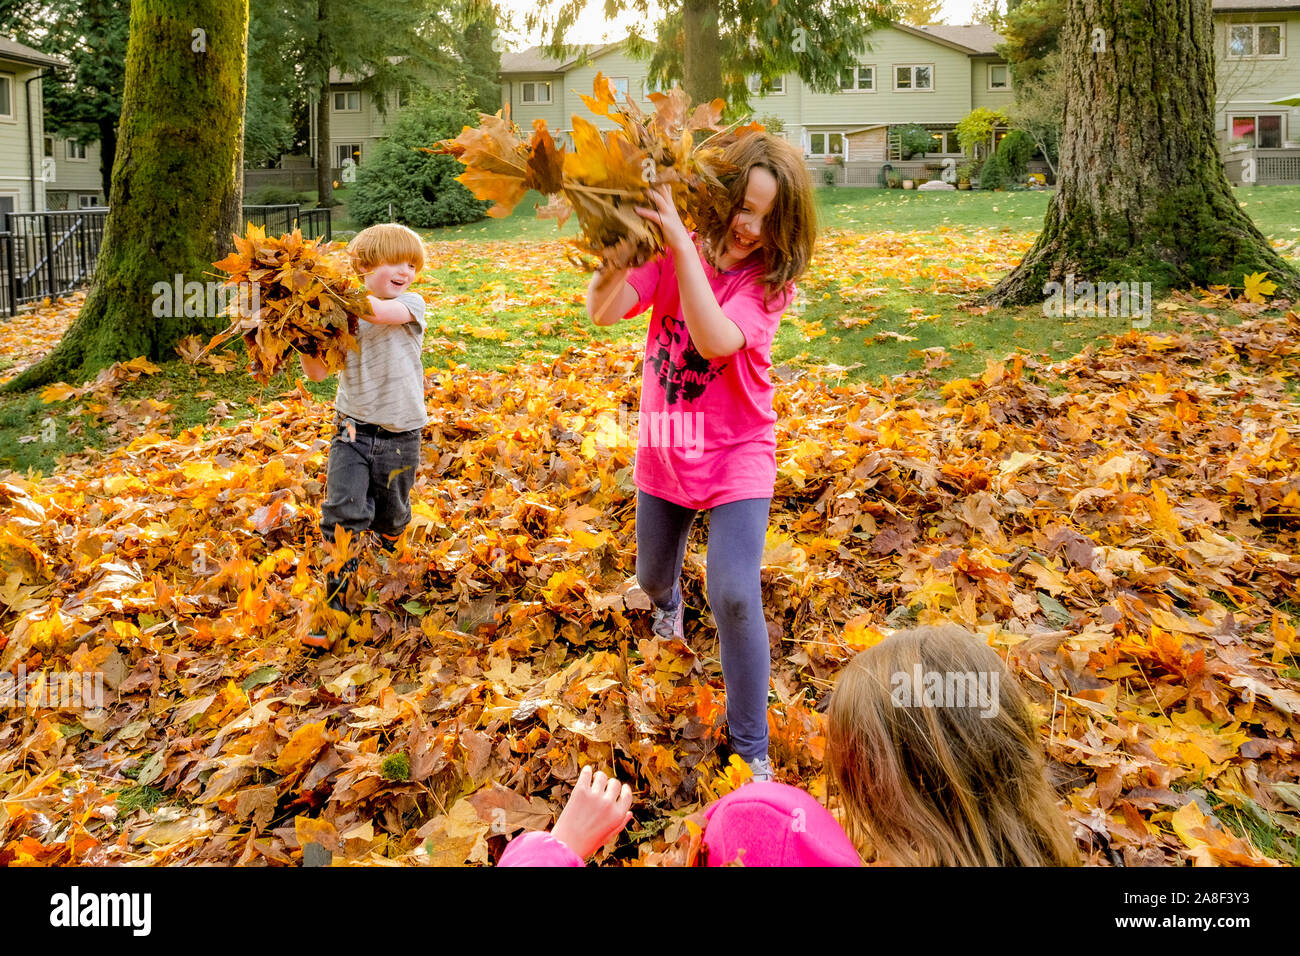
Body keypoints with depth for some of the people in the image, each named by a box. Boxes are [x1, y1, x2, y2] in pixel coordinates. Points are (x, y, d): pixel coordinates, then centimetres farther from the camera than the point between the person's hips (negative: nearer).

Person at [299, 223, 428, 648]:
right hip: (352, 431, 0)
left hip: (399, 437, 0)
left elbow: (377, 312, -28)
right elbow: (318, 371, -2)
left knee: (390, 520, 16)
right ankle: (337, 604, -3)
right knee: (343, 514, -11)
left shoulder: (411, 305, -5)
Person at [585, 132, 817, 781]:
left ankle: (751, 749, 4)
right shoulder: (669, 253, -8)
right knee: (652, 576, 22)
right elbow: (604, 311, -22)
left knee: (735, 597, -15)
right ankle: (668, 605, 63)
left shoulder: (770, 277, -13)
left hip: (736, 455, -3)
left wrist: (680, 244, -39)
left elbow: (717, 339, -32)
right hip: (664, 452, 3)